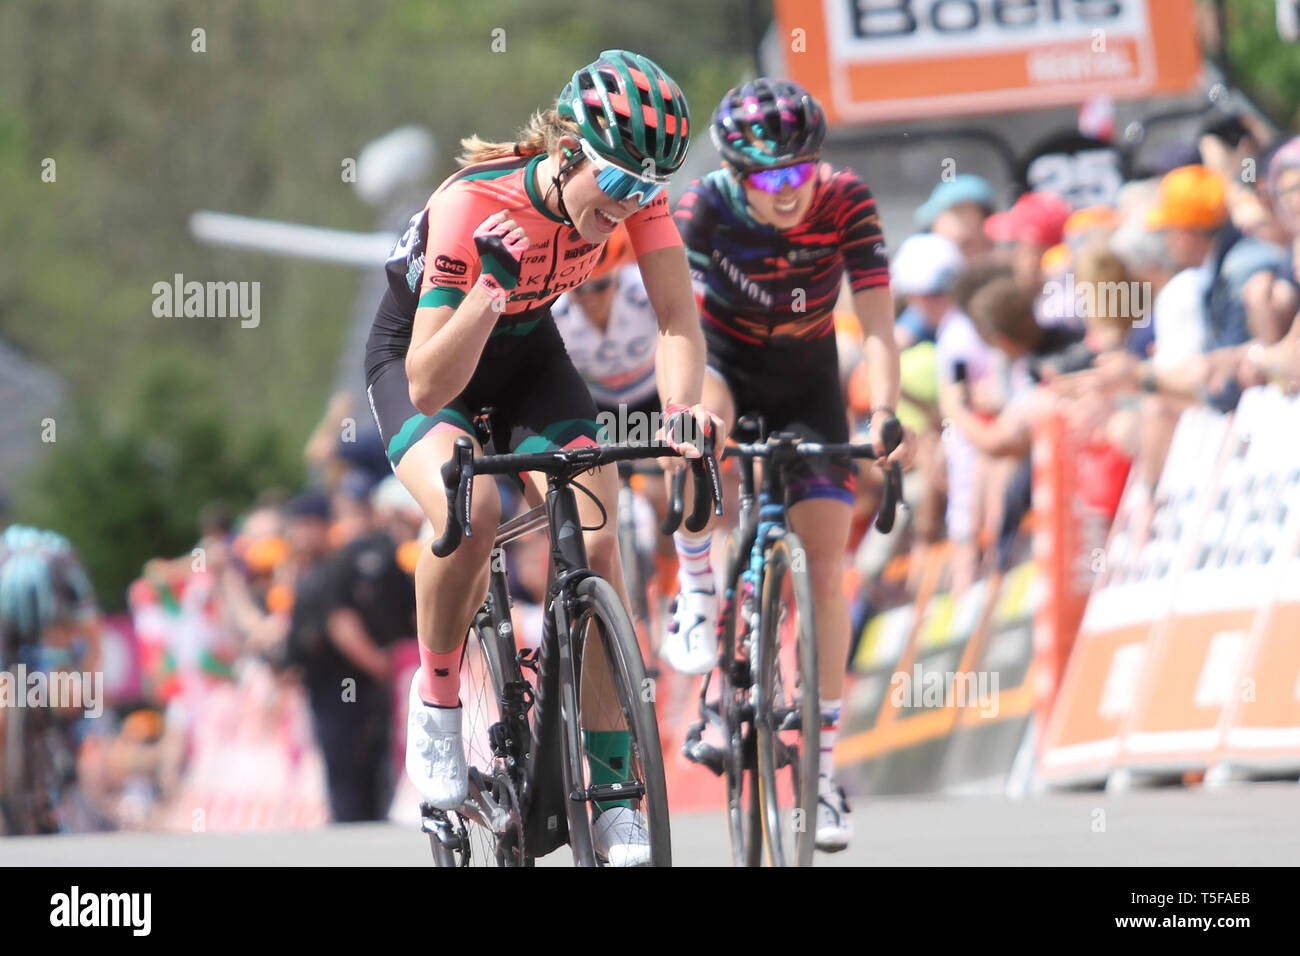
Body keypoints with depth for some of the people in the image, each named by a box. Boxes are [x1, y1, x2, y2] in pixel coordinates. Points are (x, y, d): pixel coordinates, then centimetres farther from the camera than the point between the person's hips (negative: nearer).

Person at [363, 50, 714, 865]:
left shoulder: (633, 188, -23)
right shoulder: (473, 206, -36)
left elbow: (679, 317, -25)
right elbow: (429, 388, -37)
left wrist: (681, 407, -44)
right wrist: (492, 282, -51)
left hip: (526, 355, 4)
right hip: (420, 355, -4)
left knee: (596, 537, -16)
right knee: (473, 508, -34)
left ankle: (613, 790, -11)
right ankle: (436, 699, -8)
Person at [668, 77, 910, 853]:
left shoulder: (847, 203, -23)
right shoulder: (705, 208, -26)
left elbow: (877, 321, -27)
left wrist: (887, 415, -41)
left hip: (806, 380, 1)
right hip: (725, 360, -1)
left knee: (826, 568, -9)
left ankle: (823, 759, -1)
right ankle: (696, 594, -18)